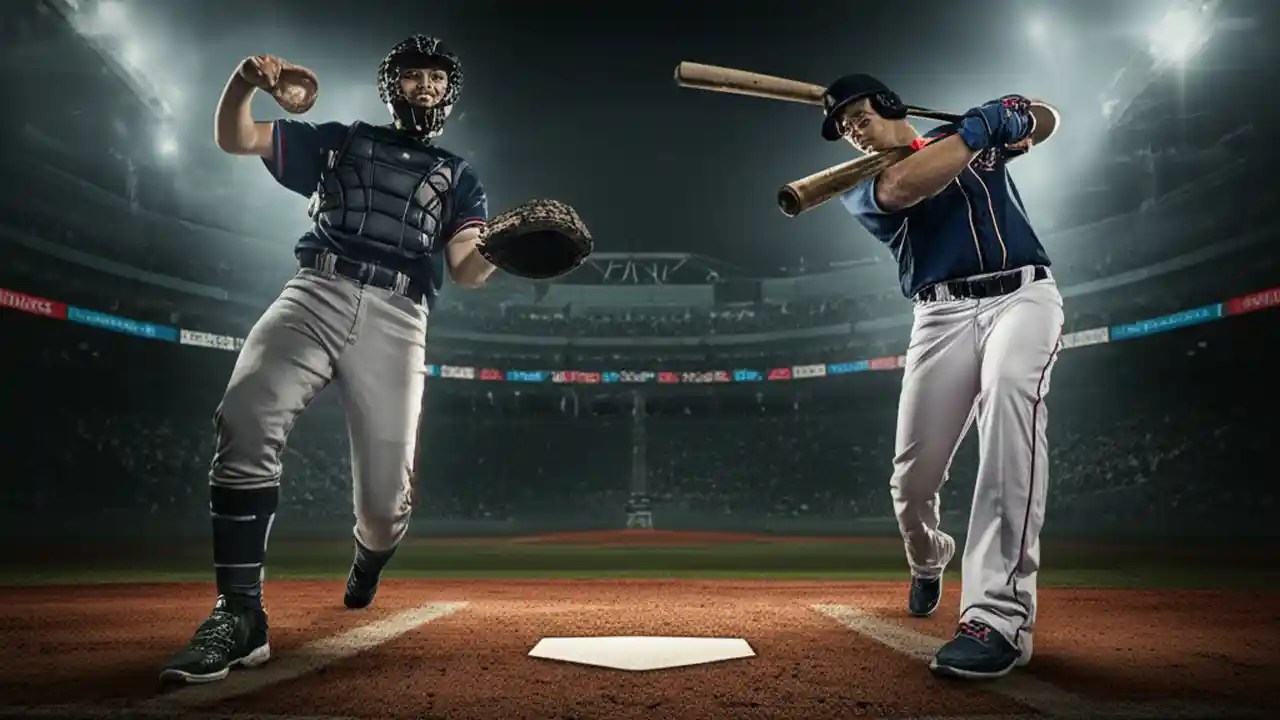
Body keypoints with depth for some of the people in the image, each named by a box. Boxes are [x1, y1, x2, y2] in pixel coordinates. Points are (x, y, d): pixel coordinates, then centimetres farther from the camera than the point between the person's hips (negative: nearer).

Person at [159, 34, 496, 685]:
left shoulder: (457, 177, 22)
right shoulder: (338, 140, 24)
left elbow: (465, 271, 6)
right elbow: (234, 138, 18)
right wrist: (245, 81, -3)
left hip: (396, 321, 0)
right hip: (315, 294, 1)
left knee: (387, 500, -8)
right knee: (246, 421, -30)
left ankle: (366, 566, 31)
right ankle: (239, 614, -25)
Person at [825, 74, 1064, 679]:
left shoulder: (975, 138, 22)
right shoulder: (861, 186, 10)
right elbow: (903, 188, -11)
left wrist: (1010, 117, 2)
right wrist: (978, 130, -5)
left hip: (1025, 294, 0)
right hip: (945, 313, 1)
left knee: (1010, 391, -34)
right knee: (912, 479, -5)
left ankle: (1001, 613, -38)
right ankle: (928, 561, 35)